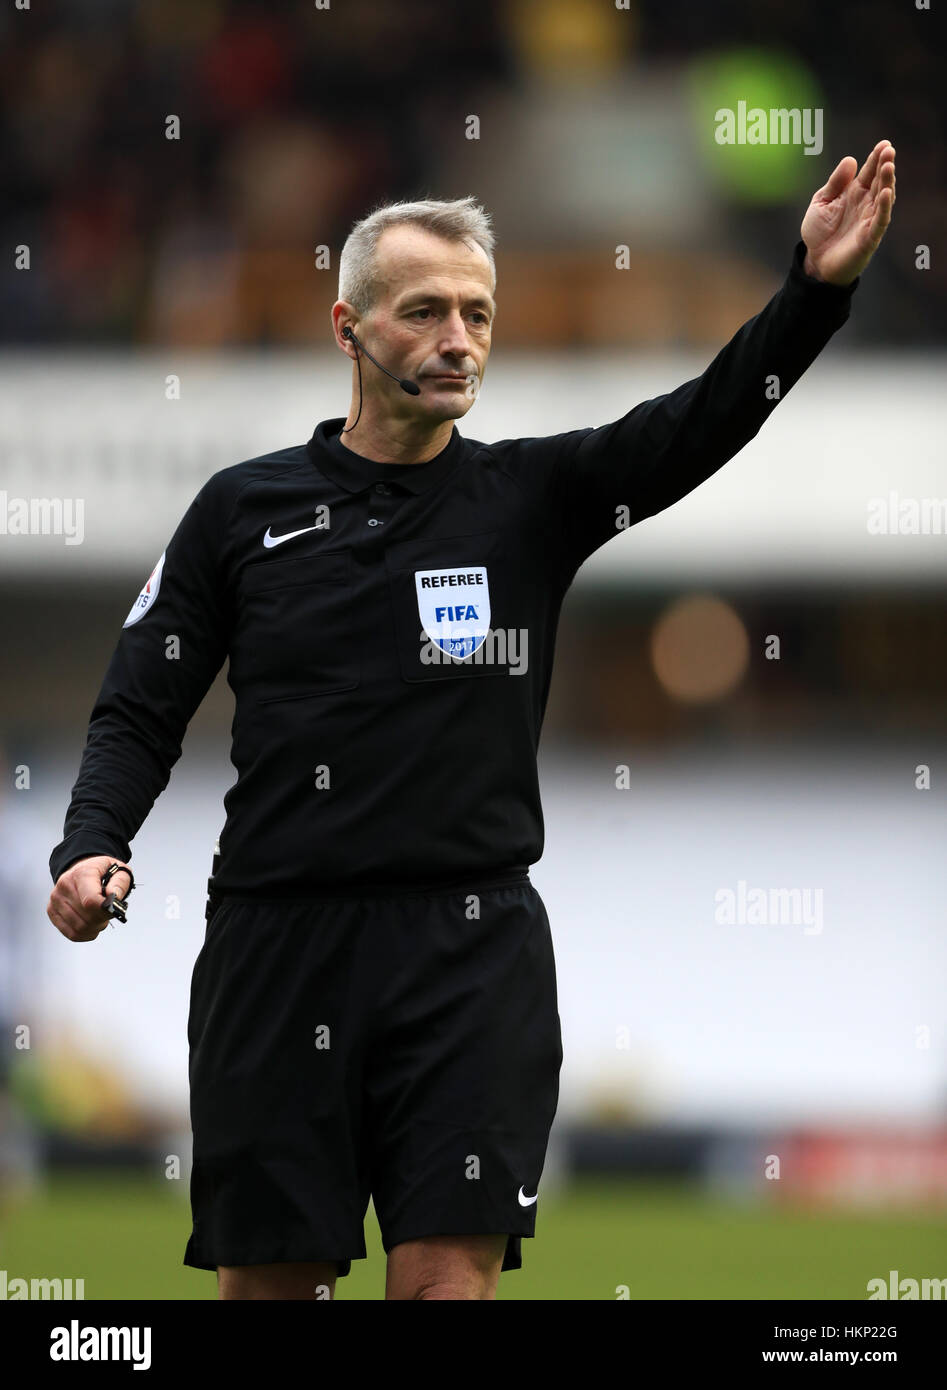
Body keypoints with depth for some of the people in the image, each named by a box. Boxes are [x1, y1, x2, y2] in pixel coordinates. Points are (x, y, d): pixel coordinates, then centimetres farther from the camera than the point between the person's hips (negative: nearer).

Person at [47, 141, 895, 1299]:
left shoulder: (532, 498, 5)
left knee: (449, 1277, -8)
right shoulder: (245, 508, 7)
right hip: (275, 942, 1)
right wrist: (90, 848, -9)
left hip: (468, 948, -1)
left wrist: (816, 289, -23)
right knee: (267, 1277, 4)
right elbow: (141, 711, 9)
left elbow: (704, 420, -8)